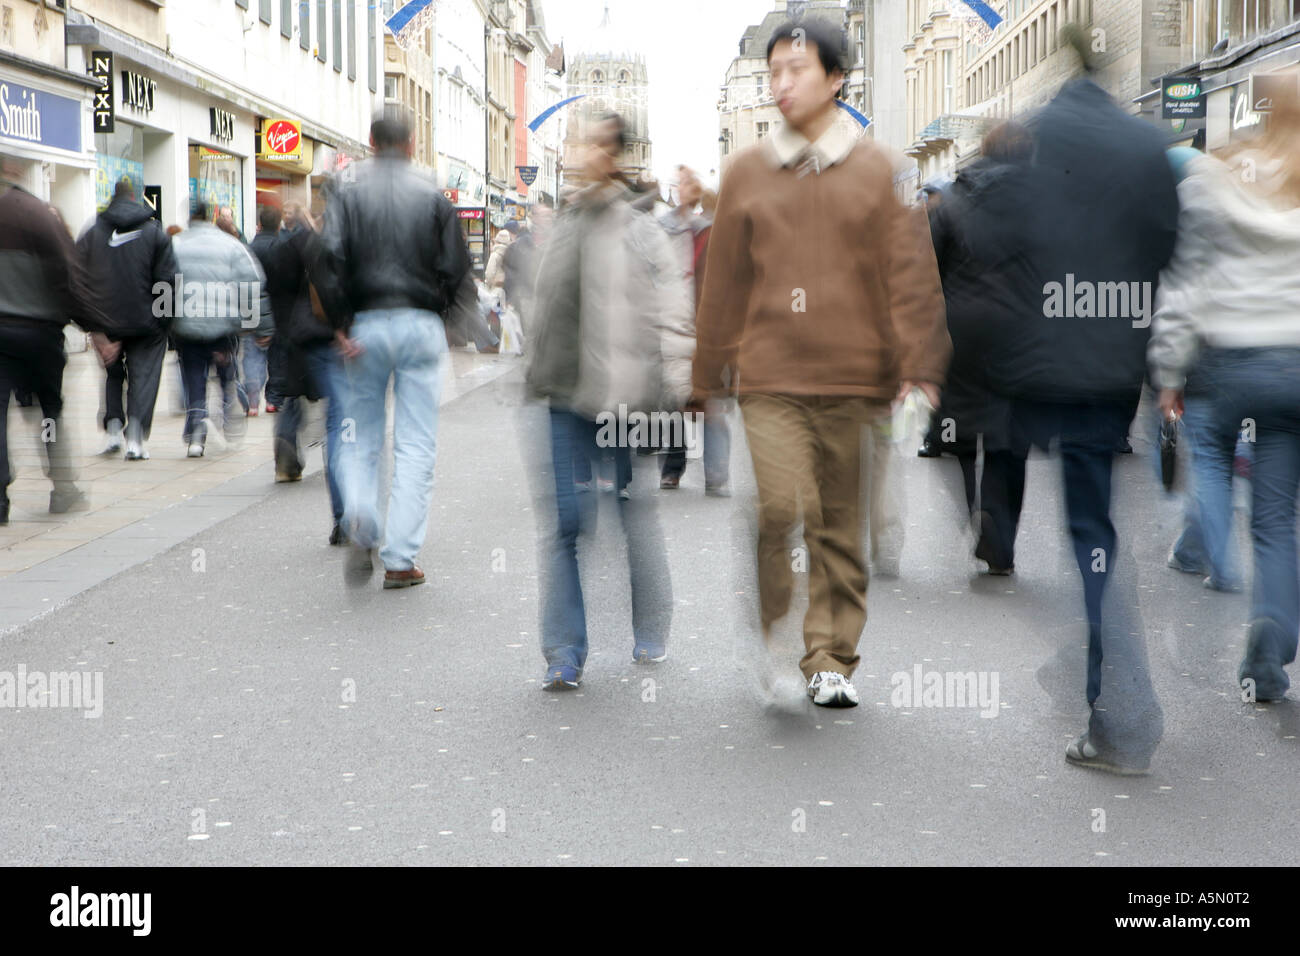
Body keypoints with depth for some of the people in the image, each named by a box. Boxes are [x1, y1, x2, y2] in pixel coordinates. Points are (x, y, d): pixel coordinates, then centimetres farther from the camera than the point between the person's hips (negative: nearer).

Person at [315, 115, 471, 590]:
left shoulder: (349, 194, 2)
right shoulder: (433, 195, 3)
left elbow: (331, 257, -11)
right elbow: (457, 265, -1)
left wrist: (339, 324, -7)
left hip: (367, 323, 1)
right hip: (421, 324, 0)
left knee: (360, 438, 13)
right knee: (416, 445, 3)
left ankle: (360, 521, -14)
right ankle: (401, 559, 1)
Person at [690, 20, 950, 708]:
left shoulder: (876, 170, 5)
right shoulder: (747, 173, 9)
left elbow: (911, 276, 2)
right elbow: (723, 285, 13)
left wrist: (919, 369, -7)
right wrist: (709, 381, 12)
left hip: (856, 378, 0)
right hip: (771, 378, 0)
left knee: (842, 524, 5)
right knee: (778, 507, -14)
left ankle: (832, 659, 16)